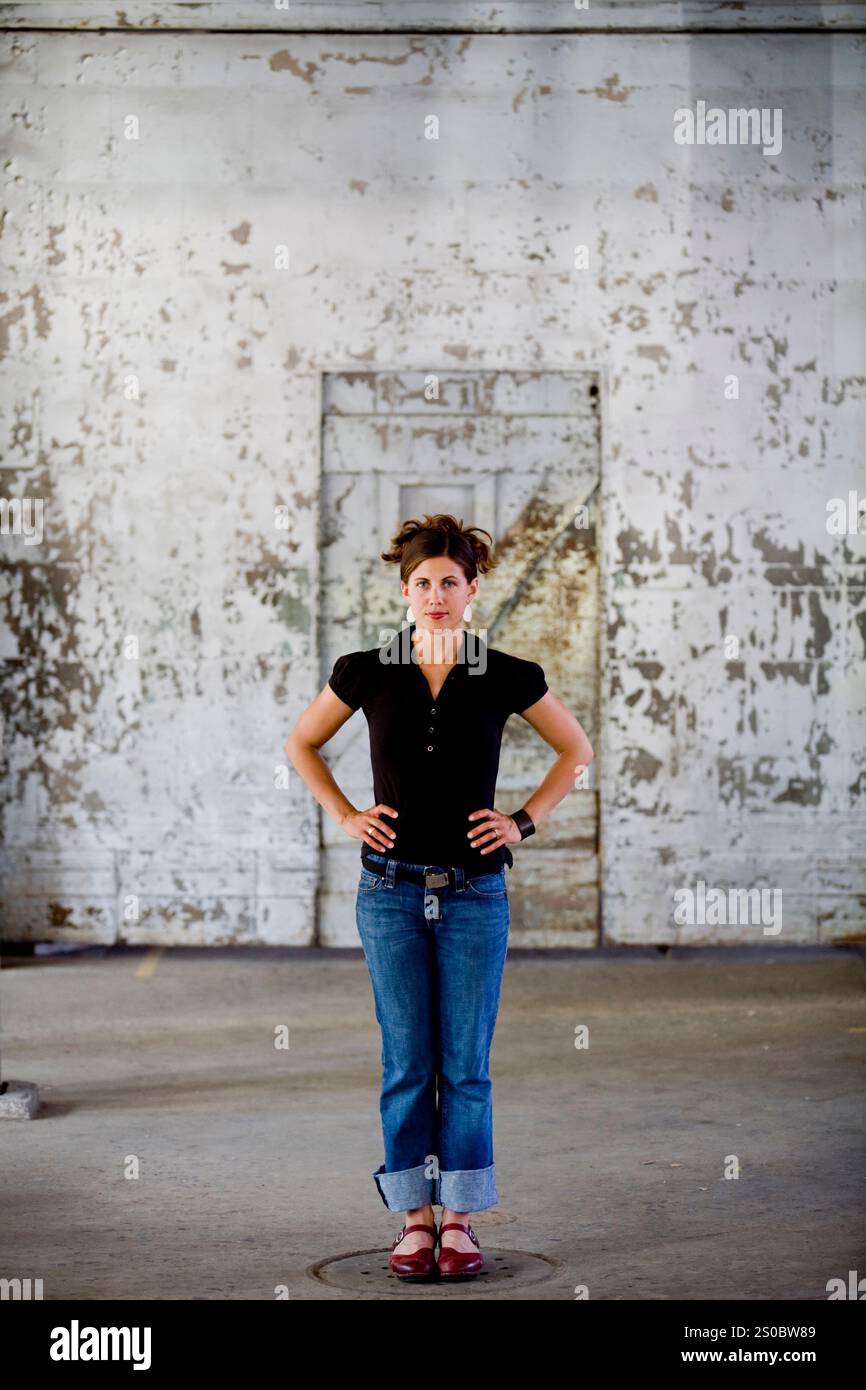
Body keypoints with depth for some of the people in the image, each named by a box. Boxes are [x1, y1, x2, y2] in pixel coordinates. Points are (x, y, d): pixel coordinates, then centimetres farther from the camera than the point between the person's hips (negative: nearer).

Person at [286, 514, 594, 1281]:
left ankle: (461, 1221, 12)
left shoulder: (507, 677, -2)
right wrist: (346, 816, 4)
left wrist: (525, 820, 2)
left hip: (473, 893, 0)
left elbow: (576, 750, 12)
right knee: (406, 1063, 4)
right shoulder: (367, 672, -1)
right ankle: (414, 1218, 13)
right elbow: (302, 743, 15)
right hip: (391, 892, 0)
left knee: (466, 1064, 3)